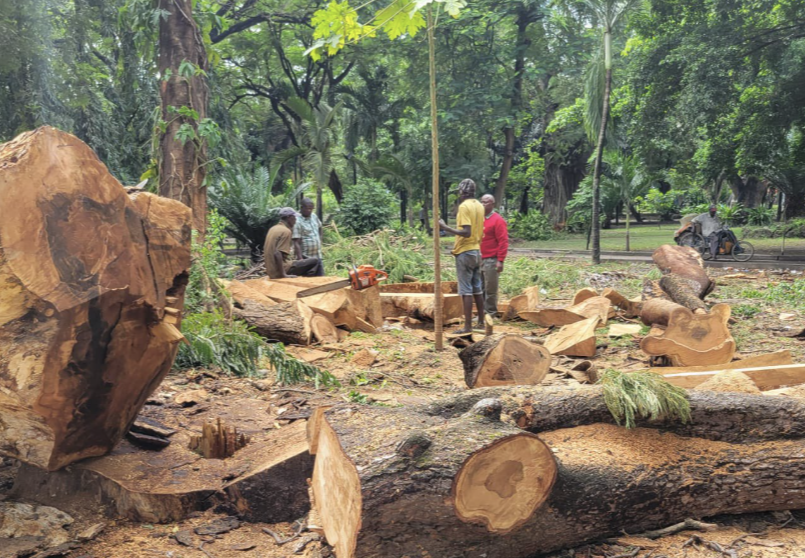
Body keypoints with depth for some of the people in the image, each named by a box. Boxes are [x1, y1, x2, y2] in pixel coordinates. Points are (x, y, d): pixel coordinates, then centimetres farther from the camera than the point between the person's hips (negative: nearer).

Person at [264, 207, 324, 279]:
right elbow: (277, 254, -25)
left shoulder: (273, 229, 13)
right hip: (282, 269, -10)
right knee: (316, 261, -9)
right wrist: (283, 274, -24)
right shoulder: (286, 231, -15)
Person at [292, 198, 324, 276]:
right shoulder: (297, 222, -17)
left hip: (318, 256, 7)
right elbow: (296, 243, -21)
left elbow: (319, 228, 28)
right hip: (306, 258, -7)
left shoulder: (314, 216, 6)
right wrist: (300, 259, -28)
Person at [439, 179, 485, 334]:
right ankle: (481, 322, 20)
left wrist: (445, 227, -21)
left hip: (465, 252, -8)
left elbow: (466, 232, -23)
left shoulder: (464, 206, -15)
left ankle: (468, 326, -4)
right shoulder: (479, 206, 11)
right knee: (477, 288, 14)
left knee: (466, 290, -6)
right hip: (476, 250, 8)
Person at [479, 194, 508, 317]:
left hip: (491, 261, -7)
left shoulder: (498, 220, -8)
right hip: (479, 259, 7)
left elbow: (503, 242, -12)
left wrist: (500, 261, -16)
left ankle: (490, 314, 8)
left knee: (490, 289, -1)